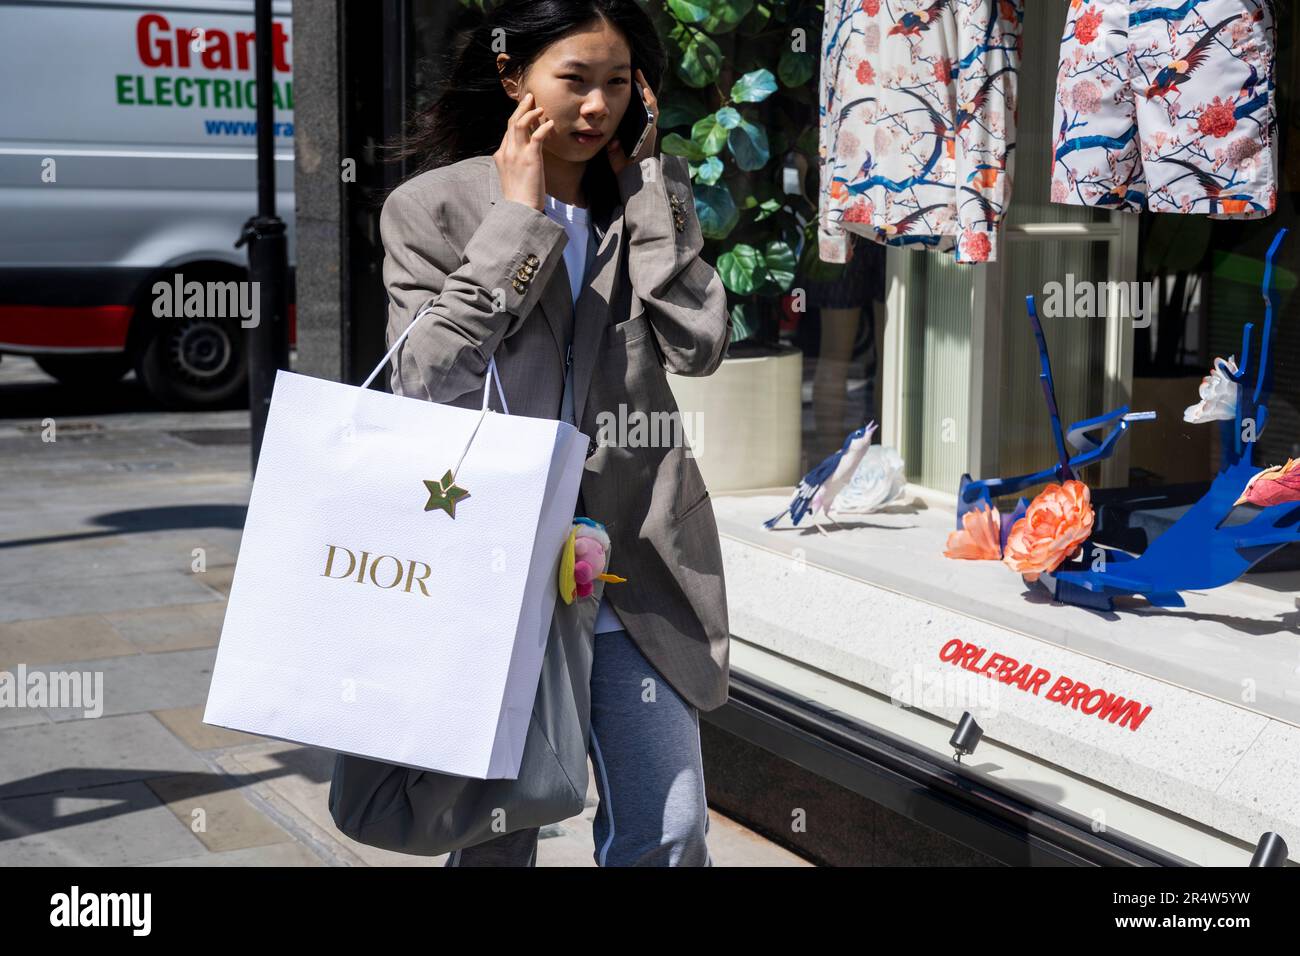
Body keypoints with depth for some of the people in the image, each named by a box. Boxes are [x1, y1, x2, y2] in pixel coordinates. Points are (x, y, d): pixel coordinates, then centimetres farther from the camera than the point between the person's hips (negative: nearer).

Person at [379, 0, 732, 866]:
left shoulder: (648, 201, 9)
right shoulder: (431, 208, -1)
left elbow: (698, 346, -5)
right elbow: (428, 384, -12)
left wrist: (646, 178, -4)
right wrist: (518, 219, -11)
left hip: (633, 567, 3)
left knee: (670, 837, 4)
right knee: (493, 835, 11)